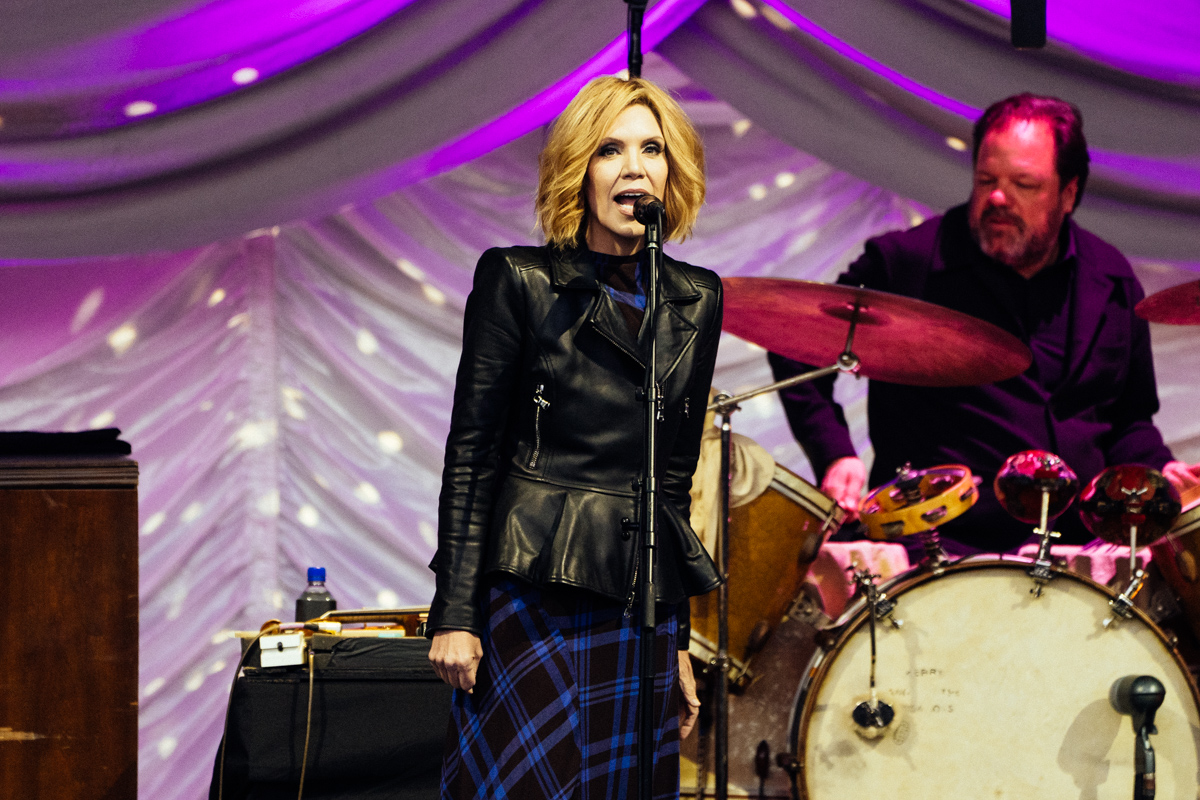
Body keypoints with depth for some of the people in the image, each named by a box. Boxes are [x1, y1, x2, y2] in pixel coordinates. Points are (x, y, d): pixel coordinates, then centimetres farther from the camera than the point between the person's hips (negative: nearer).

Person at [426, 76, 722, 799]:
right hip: (531, 594, -4)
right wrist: (455, 614, -10)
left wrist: (678, 640, 15)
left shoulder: (695, 301, 11)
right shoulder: (518, 281, -2)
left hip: (641, 603, 4)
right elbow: (471, 455, -4)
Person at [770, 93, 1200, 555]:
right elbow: (798, 351, 5)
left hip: (1083, 542, 4)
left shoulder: (1112, 280, 13)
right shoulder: (905, 263, -1)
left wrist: (1160, 471, 4)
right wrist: (835, 455, -10)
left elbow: (1129, 419, 25)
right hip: (943, 542, -4)